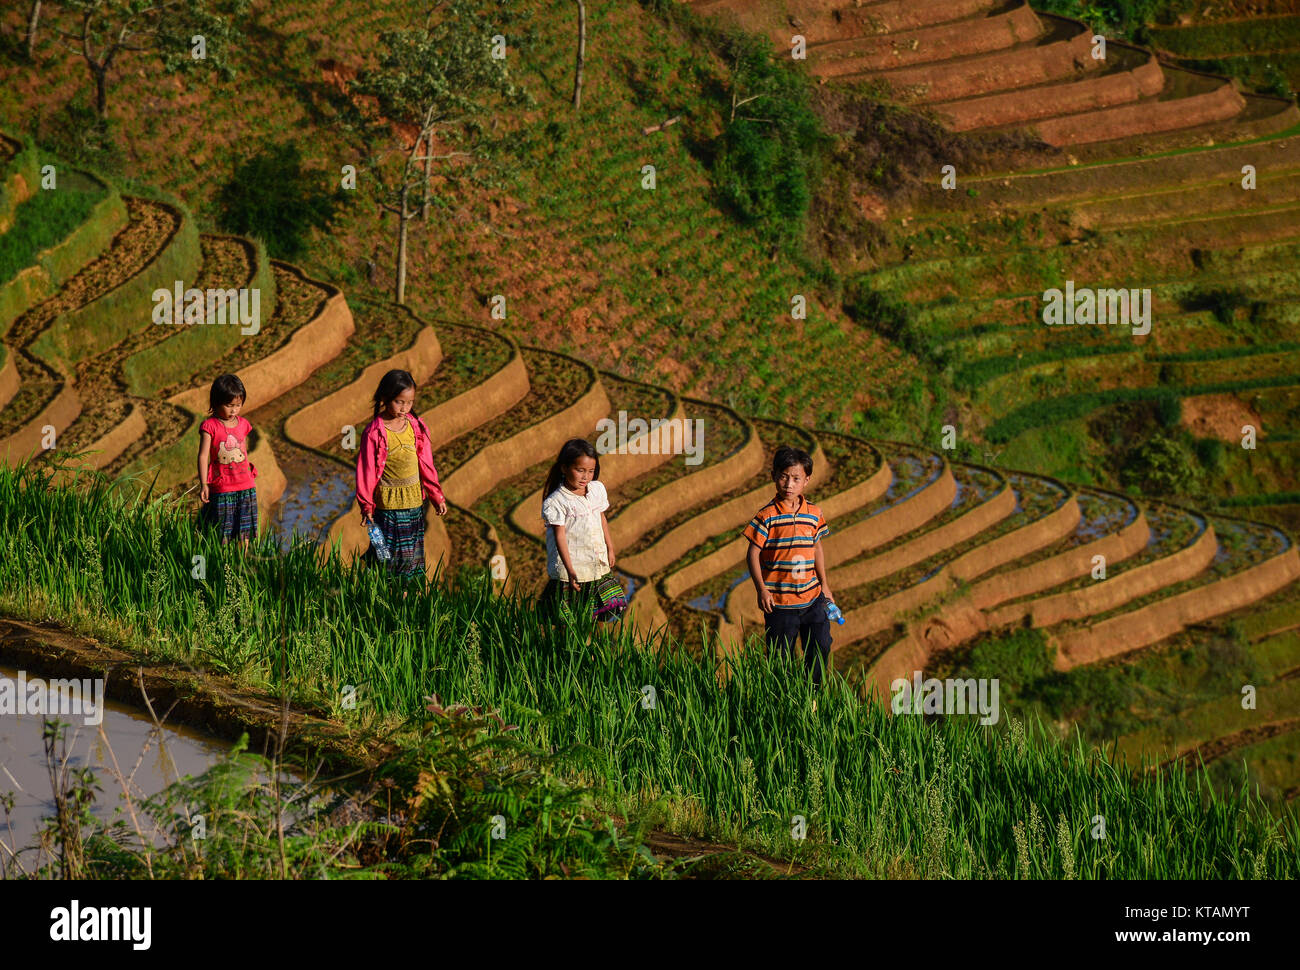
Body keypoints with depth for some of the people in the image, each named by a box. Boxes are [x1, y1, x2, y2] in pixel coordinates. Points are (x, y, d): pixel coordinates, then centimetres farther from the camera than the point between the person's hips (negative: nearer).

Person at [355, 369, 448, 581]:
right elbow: (367, 470, -7)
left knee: (413, 553, 12)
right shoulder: (375, 433, -12)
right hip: (388, 503, -4)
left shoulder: (416, 427, 1)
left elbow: (426, 464, 9)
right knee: (388, 553, 2)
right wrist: (367, 506, -5)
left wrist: (436, 496, 10)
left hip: (414, 501, 4)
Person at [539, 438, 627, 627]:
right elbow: (560, 535, -16)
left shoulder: (597, 490, 3)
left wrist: (610, 548, 20)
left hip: (597, 566, 6)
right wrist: (569, 570, -19)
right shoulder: (556, 502, -16)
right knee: (567, 620, -2)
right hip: (570, 570, -6)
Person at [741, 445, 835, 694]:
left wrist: (824, 585, 17)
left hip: (812, 598, 4)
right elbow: (753, 553, -8)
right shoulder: (767, 516, -11)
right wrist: (762, 590, -14)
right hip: (779, 601, -4)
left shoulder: (814, 513, 4)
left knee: (820, 647, 8)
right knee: (780, 655, 3)